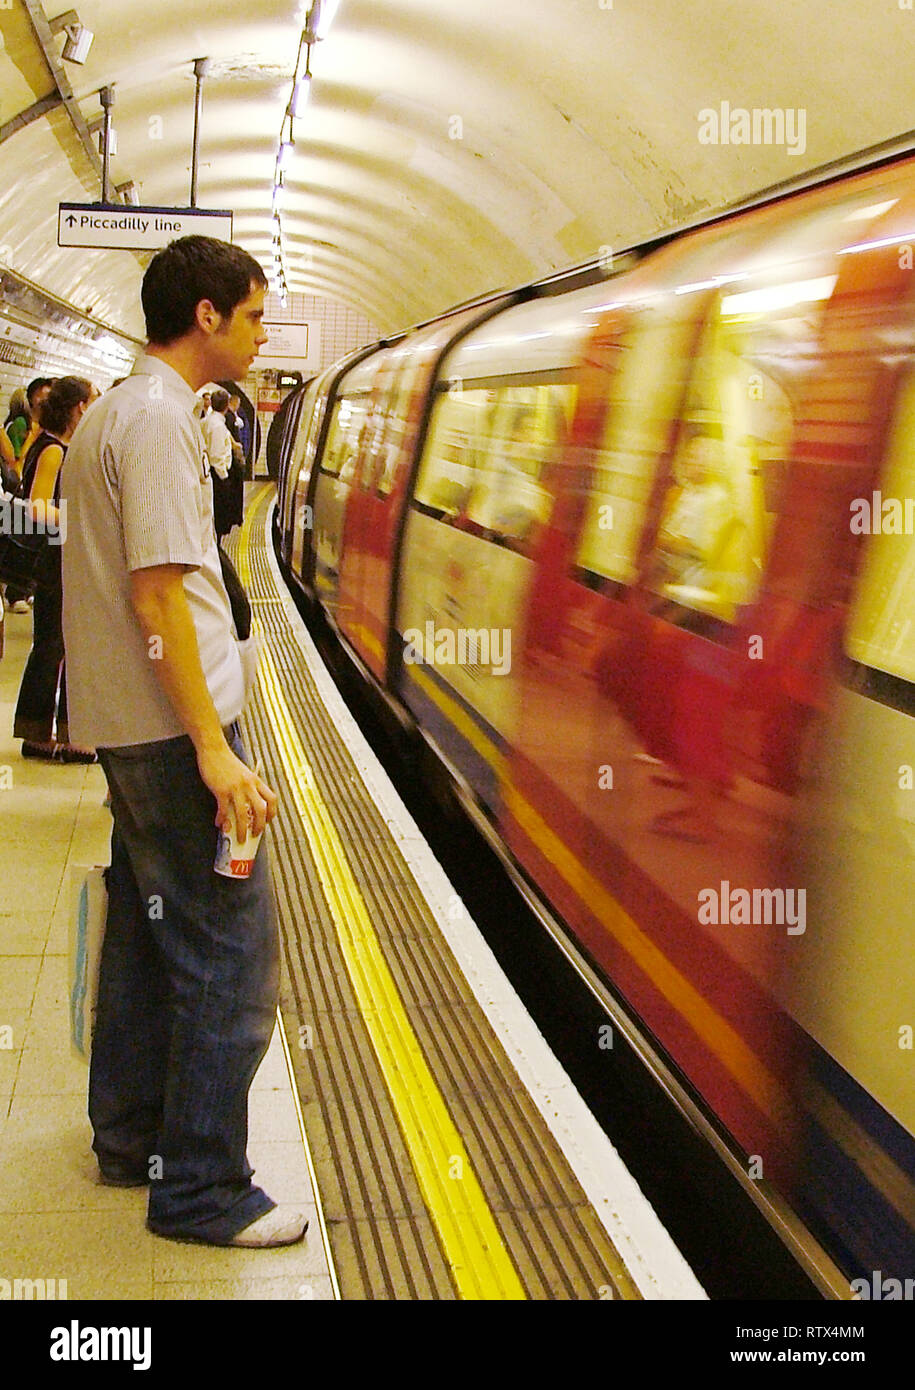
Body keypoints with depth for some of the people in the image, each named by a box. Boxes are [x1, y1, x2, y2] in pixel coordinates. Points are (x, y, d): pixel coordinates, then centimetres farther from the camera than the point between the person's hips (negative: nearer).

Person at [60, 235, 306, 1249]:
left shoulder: (114, 410, 16)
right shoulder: (159, 417, -15)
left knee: (148, 936, 19)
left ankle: (131, 1137, 32)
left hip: (131, 728, 11)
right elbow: (160, 597, -22)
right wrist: (214, 749, -22)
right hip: (172, 727, -11)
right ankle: (201, 1191, 5)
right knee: (231, 957, -4)